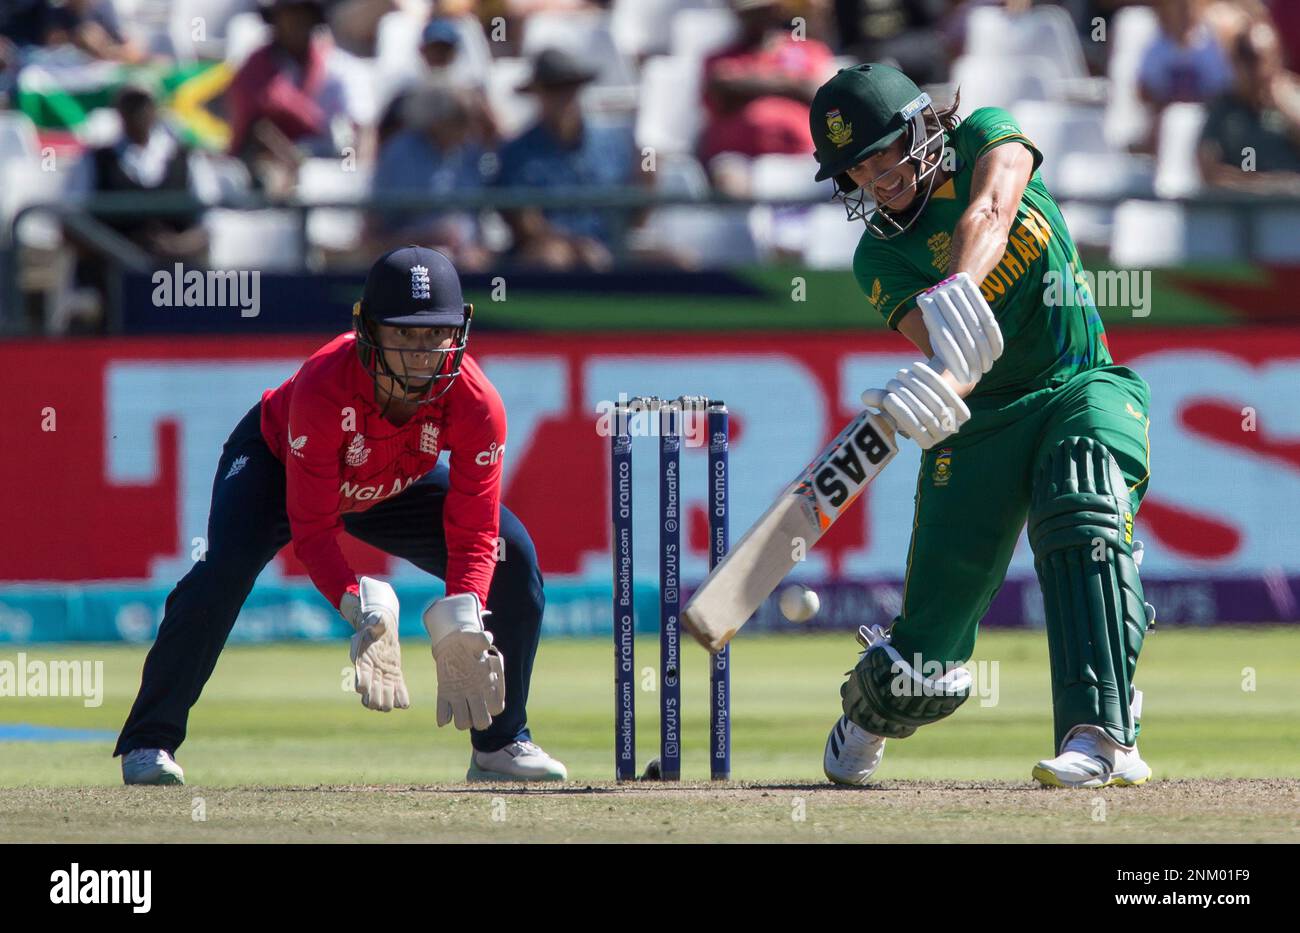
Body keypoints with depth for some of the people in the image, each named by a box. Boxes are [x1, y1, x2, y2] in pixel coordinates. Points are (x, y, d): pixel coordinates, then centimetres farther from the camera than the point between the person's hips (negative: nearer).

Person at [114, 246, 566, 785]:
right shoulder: (323, 387, -41)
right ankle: (149, 743, -21)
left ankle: (500, 744, 4)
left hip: (393, 489, 4)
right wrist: (362, 611, -52)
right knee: (227, 566, -32)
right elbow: (312, 531, -38)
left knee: (514, 558, -12)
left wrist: (461, 623, -45)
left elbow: (473, 534, -28)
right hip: (277, 462, -4)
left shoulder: (476, 405, -32)